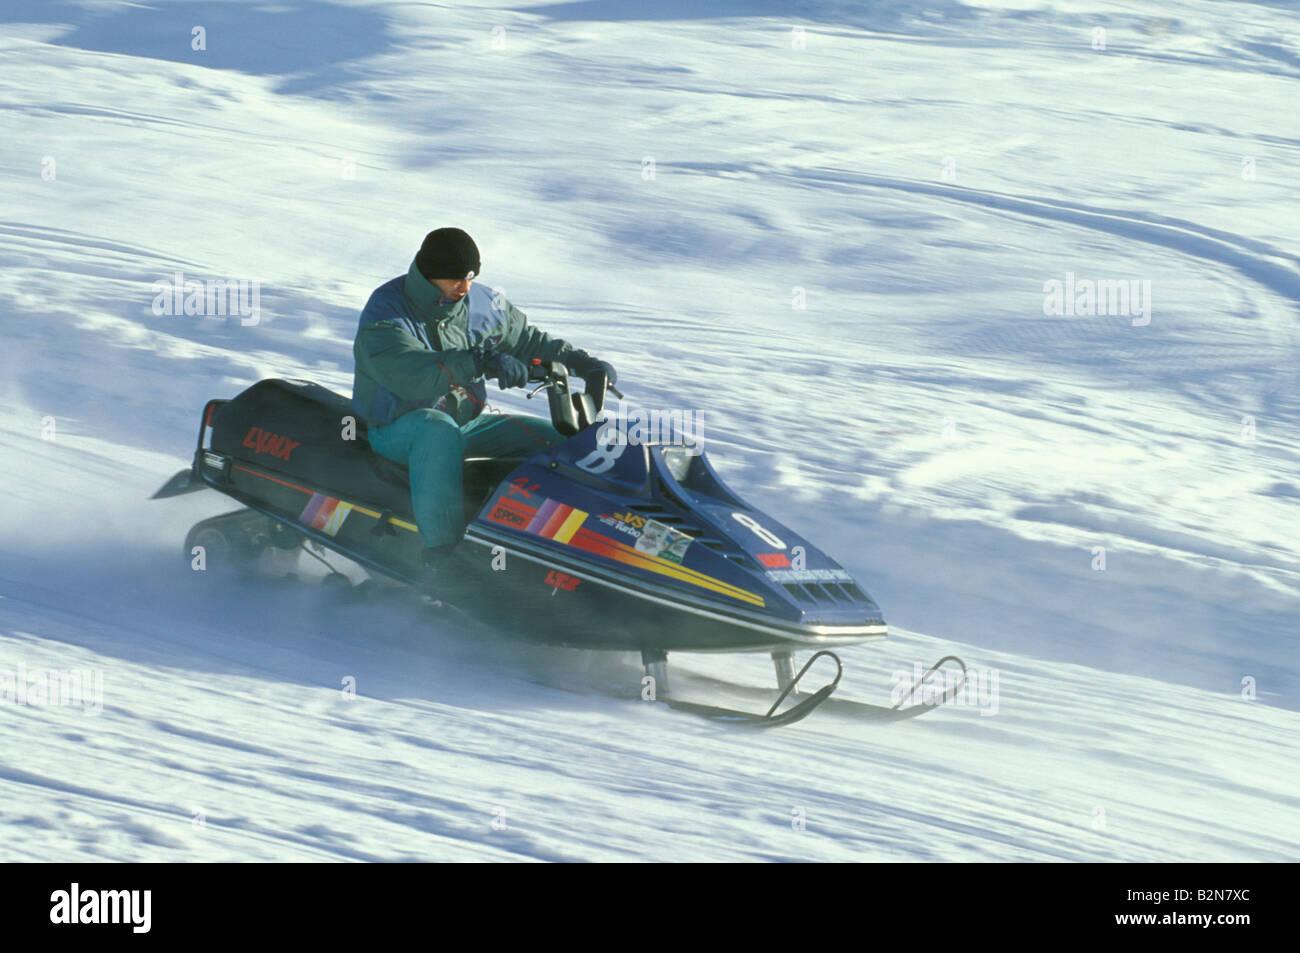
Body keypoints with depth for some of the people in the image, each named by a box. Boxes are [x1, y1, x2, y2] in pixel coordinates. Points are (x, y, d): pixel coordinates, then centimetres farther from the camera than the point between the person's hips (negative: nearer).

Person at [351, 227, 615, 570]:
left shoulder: (480, 302, 2)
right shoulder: (386, 314, -19)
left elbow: (527, 339, 17)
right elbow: (411, 376, -36)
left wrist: (579, 361, 0)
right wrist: (481, 362, -48)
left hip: (468, 422, 7)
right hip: (399, 430, -7)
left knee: (551, 438, -5)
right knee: (439, 430, -41)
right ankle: (439, 553, -46)